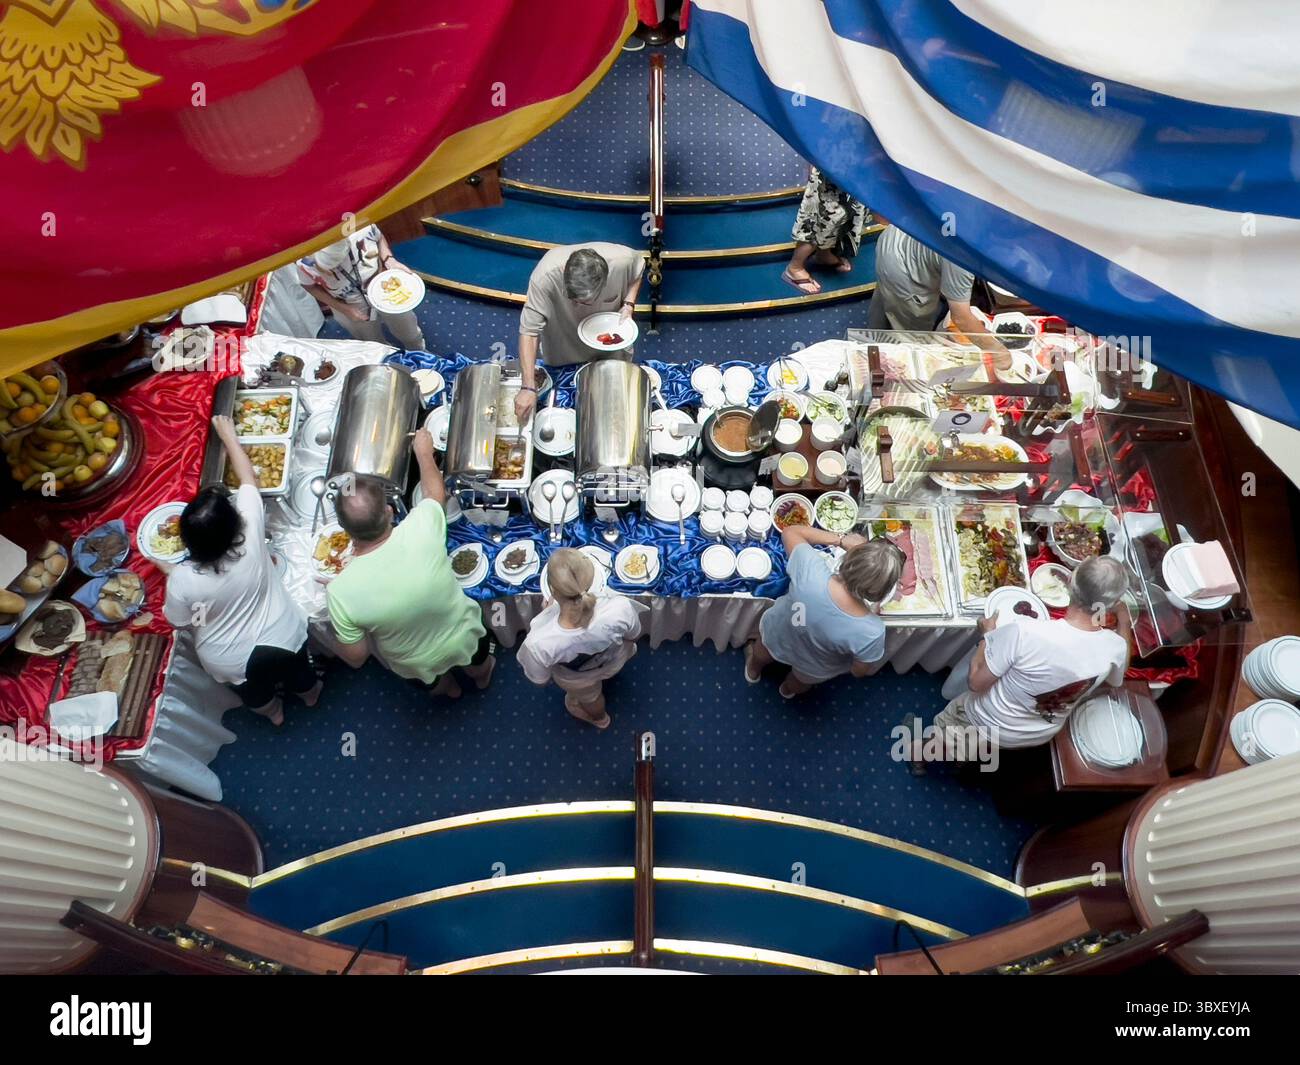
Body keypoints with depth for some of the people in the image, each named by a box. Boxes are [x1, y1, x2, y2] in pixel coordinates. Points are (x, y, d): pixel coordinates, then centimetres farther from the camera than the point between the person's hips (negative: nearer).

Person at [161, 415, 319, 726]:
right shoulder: (252, 535, -32)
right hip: (282, 638, 0)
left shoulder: (182, 579, -32)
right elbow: (249, 479, -15)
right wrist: (228, 435, -4)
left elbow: (181, 621, -10)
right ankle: (309, 693, 65)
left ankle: (273, 711, 64)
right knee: (298, 672, 35)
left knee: (255, 691, 34)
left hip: (230, 662, 0)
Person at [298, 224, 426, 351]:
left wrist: (390, 261, -27)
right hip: (351, 307, -1)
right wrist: (343, 308, -17)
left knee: (410, 336, 26)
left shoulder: (362, 227, -35)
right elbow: (310, 286, -11)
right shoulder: (307, 263, -34)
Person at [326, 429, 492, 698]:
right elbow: (435, 493, -9)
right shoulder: (421, 530, -35)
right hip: (465, 640, 1)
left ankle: (445, 687, 69)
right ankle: (481, 676, 70)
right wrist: (424, 451, 8)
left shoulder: (341, 591, -36)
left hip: (416, 668, 0)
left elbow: (356, 658, -18)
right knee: (478, 666, 38)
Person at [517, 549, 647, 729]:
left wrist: (546, 613, -14)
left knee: (588, 695, 38)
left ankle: (599, 717, 70)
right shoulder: (620, 607, -43)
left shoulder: (538, 643, -46)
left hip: (576, 679, 0)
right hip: (614, 662, 1)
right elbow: (635, 636, -17)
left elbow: (540, 679, -20)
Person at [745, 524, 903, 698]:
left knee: (762, 656, 40)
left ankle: (753, 671, 70)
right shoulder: (870, 632, -42)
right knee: (800, 682, 39)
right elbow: (860, 671, -20)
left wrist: (841, 540, -25)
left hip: (775, 637, 0)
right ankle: (788, 689, 71)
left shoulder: (811, 572, -42)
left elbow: (790, 531, -22)